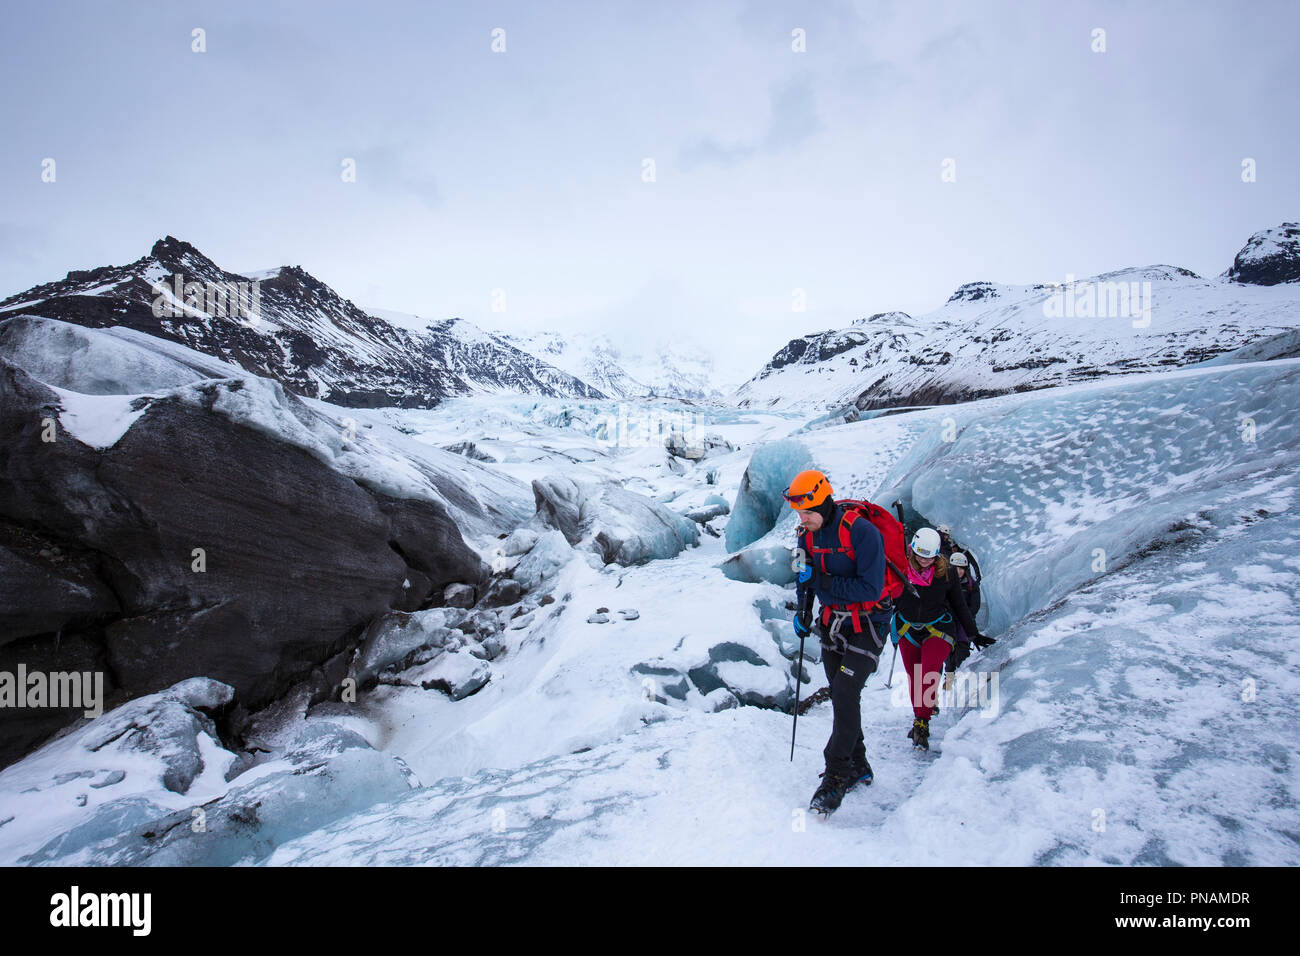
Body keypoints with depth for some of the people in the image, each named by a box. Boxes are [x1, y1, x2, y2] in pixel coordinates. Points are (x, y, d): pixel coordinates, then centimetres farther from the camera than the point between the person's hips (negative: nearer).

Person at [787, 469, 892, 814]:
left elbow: (871, 588, -25)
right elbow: (807, 576, 16)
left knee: (845, 694, -15)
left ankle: (836, 777, -8)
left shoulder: (862, 532, -22)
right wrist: (803, 610, 2)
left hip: (866, 626, -7)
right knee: (840, 696, 11)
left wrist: (824, 582, -26)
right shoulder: (808, 534, -1)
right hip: (832, 623, 7)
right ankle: (858, 767, 26)